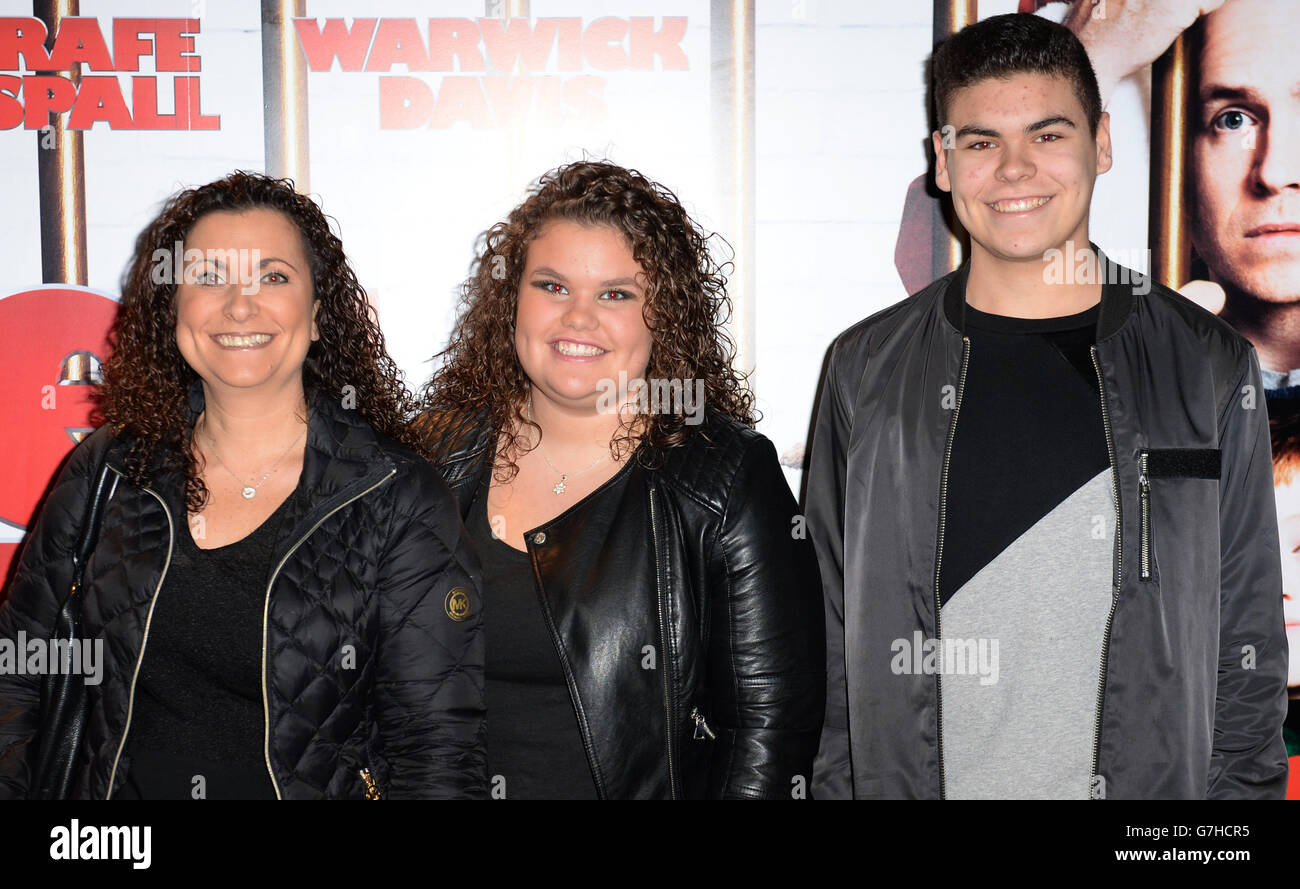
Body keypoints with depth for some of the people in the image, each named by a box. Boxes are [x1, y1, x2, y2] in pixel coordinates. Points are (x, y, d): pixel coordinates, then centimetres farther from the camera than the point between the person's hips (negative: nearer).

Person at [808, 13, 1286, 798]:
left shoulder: (1211, 371, -1)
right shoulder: (867, 370, 0)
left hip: (1154, 784, 0)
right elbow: (832, 644, 3)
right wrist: (835, 788, -1)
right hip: (906, 777, 1)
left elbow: (1247, 650, 1)